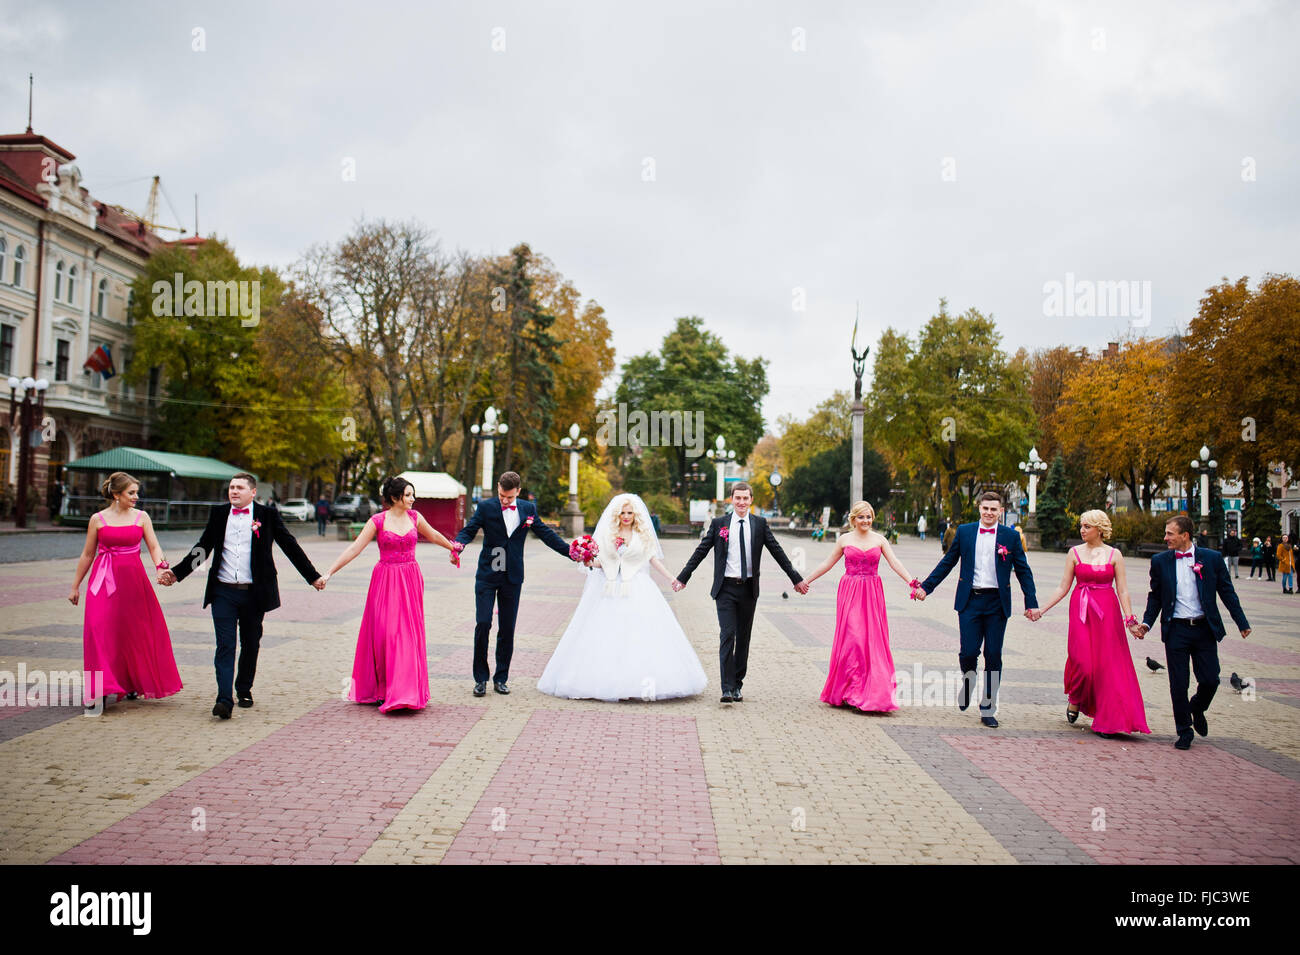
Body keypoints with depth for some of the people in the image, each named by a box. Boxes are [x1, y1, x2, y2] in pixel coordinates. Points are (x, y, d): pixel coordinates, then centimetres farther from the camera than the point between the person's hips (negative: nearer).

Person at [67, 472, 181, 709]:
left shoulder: (141, 517, 4)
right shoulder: (98, 519, 2)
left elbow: (154, 547, 0)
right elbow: (87, 555, 8)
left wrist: (161, 567, -21)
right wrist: (75, 586, 11)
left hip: (134, 578, 1)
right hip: (104, 581, -1)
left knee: (136, 632, 6)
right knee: (101, 632, -8)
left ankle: (133, 683, 25)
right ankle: (100, 690, -4)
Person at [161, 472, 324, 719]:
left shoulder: (267, 515, 1)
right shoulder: (218, 514, 8)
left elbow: (290, 546, 3)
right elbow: (201, 549, 16)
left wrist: (313, 577, 1)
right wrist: (176, 573, 9)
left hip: (253, 593, -1)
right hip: (223, 592, 1)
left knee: (250, 644, 11)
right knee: (225, 646, -6)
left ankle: (244, 690, 29)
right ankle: (224, 699, -10)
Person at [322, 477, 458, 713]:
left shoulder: (415, 517, 5)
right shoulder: (377, 521, -6)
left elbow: (433, 535, 23)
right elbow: (354, 549, -9)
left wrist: (453, 547, 37)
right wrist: (329, 572, -15)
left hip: (411, 580, 3)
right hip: (385, 581, -3)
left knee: (409, 635, 3)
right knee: (384, 634, -3)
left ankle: (406, 690, 10)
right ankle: (382, 690, 11)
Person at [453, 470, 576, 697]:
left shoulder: (528, 509, 4)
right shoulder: (485, 507, -3)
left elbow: (546, 534, 9)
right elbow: (468, 530, -8)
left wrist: (572, 553, 4)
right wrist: (457, 547, -30)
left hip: (512, 578, 2)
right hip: (487, 576, -2)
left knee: (507, 629, 6)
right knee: (482, 624, -7)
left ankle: (501, 678, 18)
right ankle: (480, 678, 6)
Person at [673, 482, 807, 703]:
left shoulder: (759, 524, 6)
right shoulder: (719, 523, 3)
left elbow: (777, 551, 9)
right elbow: (700, 551, 5)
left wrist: (796, 579, 9)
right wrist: (682, 578, 5)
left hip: (748, 589, 2)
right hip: (725, 588, -2)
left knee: (743, 637, 9)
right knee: (727, 635, -9)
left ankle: (737, 686, 19)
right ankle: (727, 688, -9)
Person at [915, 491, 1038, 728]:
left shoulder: (1011, 536, 4)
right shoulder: (964, 532, 6)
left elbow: (1023, 571, 7)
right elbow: (947, 563, 12)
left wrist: (1031, 602, 1)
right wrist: (926, 587, 9)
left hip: (997, 602, 0)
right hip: (970, 600, 0)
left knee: (993, 656, 2)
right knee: (968, 652, -5)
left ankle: (988, 709, 14)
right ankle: (968, 682, 30)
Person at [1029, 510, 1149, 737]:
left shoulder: (1114, 555, 3)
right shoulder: (1075, 552, 4)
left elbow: (1122, 590, 2)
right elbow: (1063, 587, 6)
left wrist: (1129, 618, -8)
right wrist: (1041, 610, 1)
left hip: (1107, 612, 0)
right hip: (1081, 612, 0)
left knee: (1107, 665, -1)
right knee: (1082, 661, -8)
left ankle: (1107, 721, 9)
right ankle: (1075, 700, 21)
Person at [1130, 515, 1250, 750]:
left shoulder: (1212, 558, -1)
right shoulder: (1160, 561, 1)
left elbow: (1227, 592, 5)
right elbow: (1155, 597, 9)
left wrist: (1242, 623, 3)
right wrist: (1146, 623, -1)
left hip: (1204, 629, 0)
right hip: (1175, 630, 0)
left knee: (1210, 680, 1)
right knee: (1178, 684, 2)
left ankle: (1197, 709, 34)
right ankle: (1184, 731, 19)